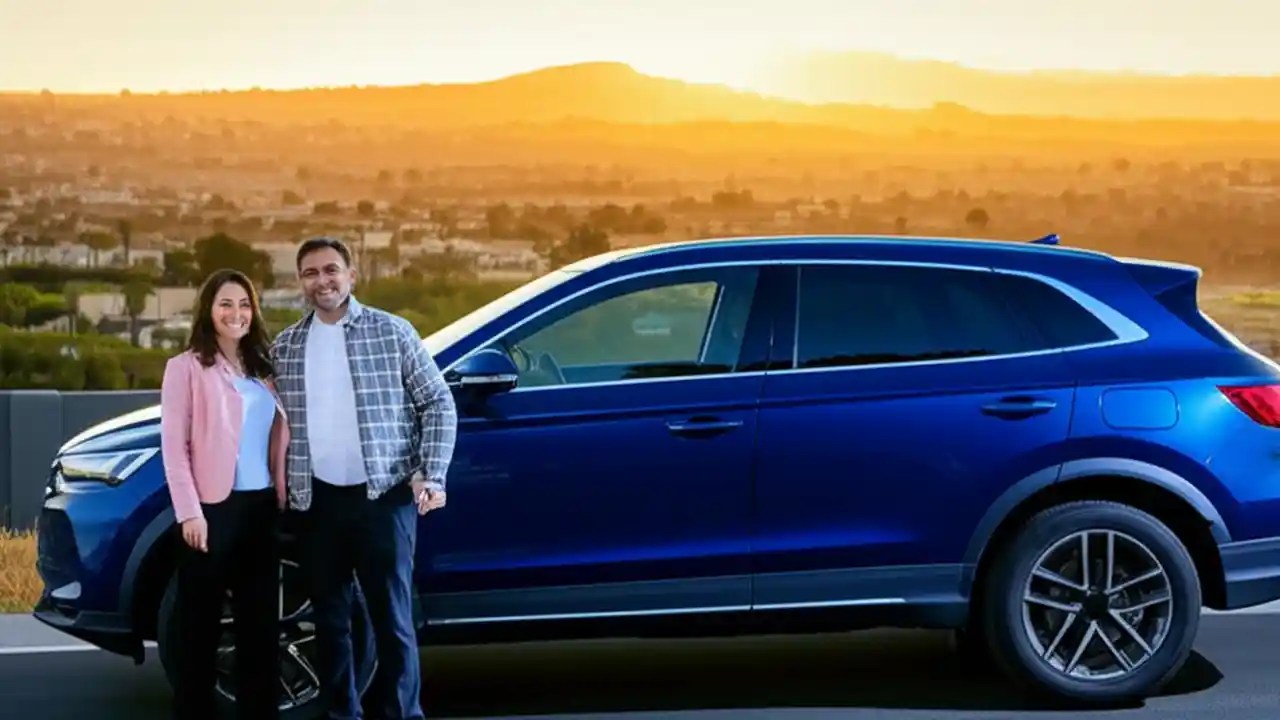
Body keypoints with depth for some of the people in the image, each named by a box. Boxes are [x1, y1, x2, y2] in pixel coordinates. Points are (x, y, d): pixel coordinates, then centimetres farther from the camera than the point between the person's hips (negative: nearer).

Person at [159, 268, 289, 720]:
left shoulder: (261, 368, 15)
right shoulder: (187, 366, -3)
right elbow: (173, 446, -8)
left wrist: (281, 497, 5)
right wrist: (189, 512, -15)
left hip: (262, 508, 6)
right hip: (213, 508, -6)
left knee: (260, 622, 10)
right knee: (202, 625, 1)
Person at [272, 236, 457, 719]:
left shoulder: (392, 332, 0)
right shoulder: (285, 347, 9)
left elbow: (438, 403, 0)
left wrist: (432, 475, -9)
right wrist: (280, 484, 3)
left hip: (384, 495, -3)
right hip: (317, 500, 3)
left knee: (392, 617, -2)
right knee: (330, 617, 10)